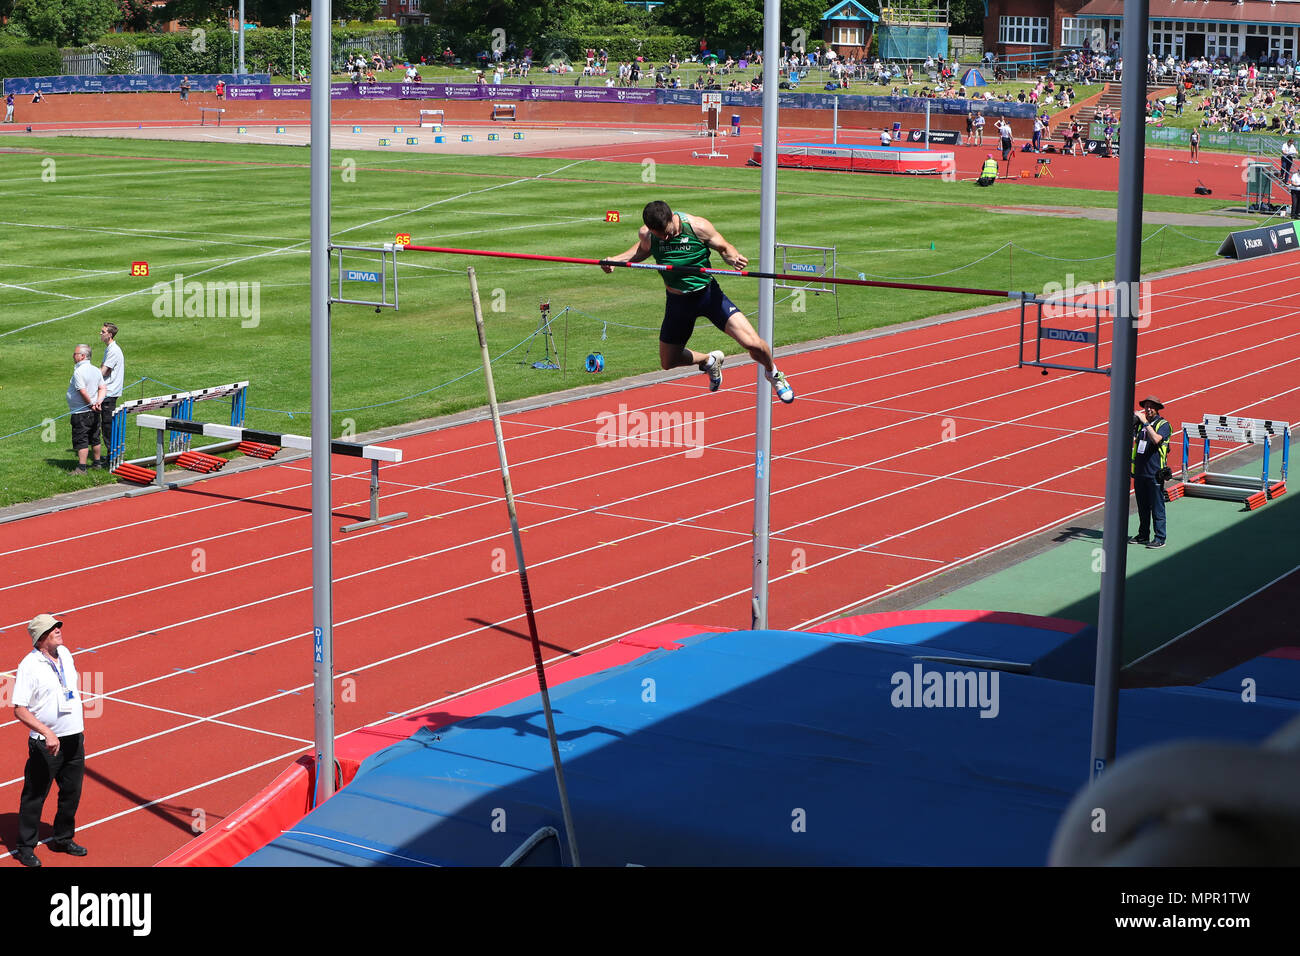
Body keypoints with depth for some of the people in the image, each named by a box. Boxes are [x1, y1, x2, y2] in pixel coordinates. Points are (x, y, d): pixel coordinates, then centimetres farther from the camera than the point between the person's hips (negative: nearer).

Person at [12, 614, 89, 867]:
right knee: (35, 796, 4)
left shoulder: (65, 654, 5)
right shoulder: (30, 665, -17)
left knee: (72, 793, 15)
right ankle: (26, 847, 17)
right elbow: (19, 709, -20)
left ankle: (63, 839, 32)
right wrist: (47, 732, -30)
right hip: (46, 744, -7)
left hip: (74, 739, 7)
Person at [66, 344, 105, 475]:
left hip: (81, 413, -8)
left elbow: (83, 392, -23)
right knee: (95, 439, 19)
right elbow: (103, 388, 7)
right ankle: (97, 463, 29)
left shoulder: (78, 372, -18)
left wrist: (91, 404, -10)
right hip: (94, 414, 8)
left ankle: (81, 468, -8)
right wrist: (98, 402, -6)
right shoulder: (96, 370, 8)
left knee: (81, 441, -6)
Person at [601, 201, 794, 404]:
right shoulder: (646, 234, -12)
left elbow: (724, 248, -7)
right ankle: (710, 360, 43)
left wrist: (733, 258, -30)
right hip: (677, 301, 3)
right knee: (668, 362, 11)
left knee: (752, 343, -15)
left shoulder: (697, 227, -20)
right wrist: (614, 260, -4)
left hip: (708, 294, -3)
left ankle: (773, 374, 20)